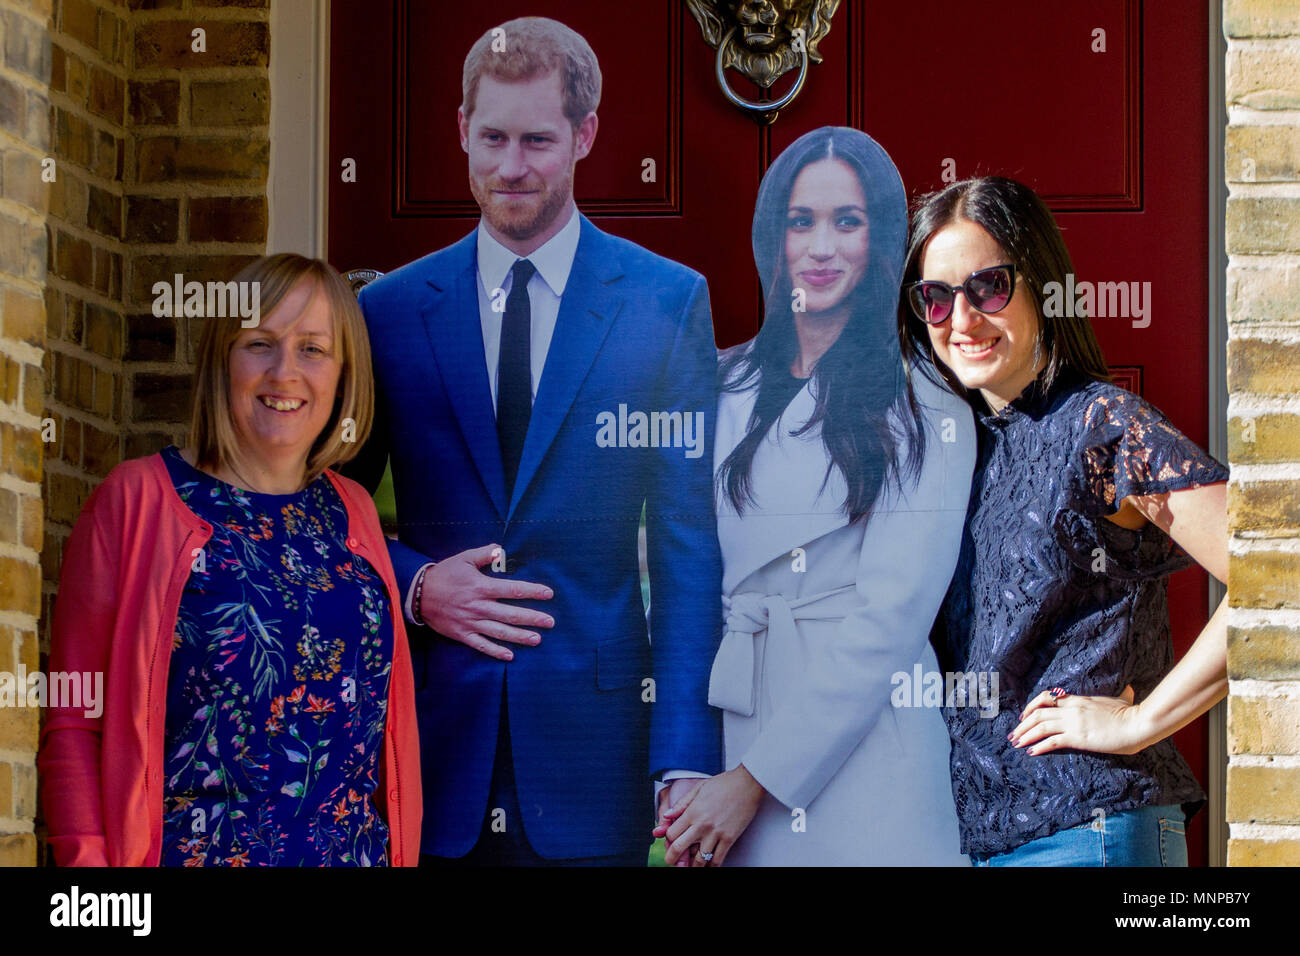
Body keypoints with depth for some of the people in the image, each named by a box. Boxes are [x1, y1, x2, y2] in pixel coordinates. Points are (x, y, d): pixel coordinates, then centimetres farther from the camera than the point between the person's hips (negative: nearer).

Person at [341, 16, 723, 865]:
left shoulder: (670, 302, 1)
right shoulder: (389, 310, 7)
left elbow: (690, 542, -3)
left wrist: (688, 760, -10)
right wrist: (412, 584, -8)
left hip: (592, 749, -2)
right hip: (434, 735, 2)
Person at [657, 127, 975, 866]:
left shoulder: (928, 410, -3)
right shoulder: (720, 388, 9)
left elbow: (890, 618, -10)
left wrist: (757, 780, -14)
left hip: (861, 756, -3)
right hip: (727, 731, 3)